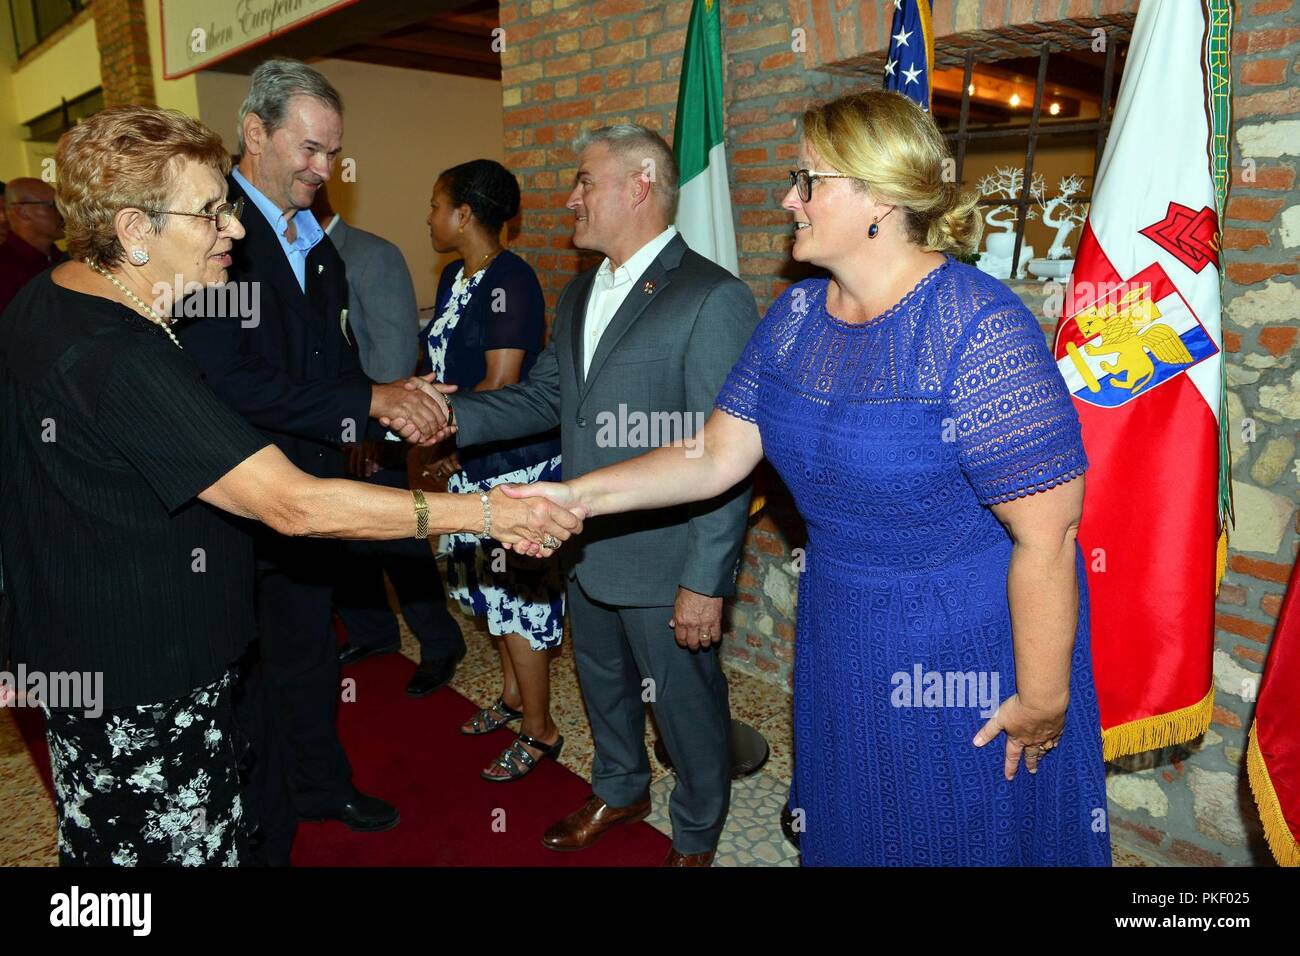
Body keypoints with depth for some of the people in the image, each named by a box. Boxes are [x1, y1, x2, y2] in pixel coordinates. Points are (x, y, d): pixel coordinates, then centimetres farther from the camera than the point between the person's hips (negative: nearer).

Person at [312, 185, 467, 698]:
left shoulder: (373, 256, -10)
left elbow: (395, 350, -15)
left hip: (367, 437, -6)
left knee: (398, 543, 1)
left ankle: (440, 645, 19)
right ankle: (371, 631, 35)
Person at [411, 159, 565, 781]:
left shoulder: (510, 280, -17)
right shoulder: (454, 276, 11)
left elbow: (500, 386, -21)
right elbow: (440, 363, 13)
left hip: (515, 462, -9)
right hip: (472, 462, 9)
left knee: (519, 593, 1)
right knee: (493, 587, 19)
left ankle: (539, 730, 17)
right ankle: (513, 695, 38)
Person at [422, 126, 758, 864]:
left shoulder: (714, 299, -18)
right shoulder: (581, 293, 10)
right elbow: (545, 395, 10)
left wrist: (706, 580, -20)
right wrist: (456, 416, -6)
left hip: (666, 564, -7)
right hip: (590, 553, 8)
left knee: (686, 704, 13)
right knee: (603, 684, 26)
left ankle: (696, 837, 40)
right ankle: (619, 791, 53)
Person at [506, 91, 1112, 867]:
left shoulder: (979, 331, -23)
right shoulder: (795, 318, -1)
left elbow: (1046, 534, -21)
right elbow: (714, 457, -1)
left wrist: (1042, 698, -15)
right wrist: (577, 496, -9)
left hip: (971, 656, -6)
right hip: (843, 648, 6)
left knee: (973, 839, 17)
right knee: (847, 833, 25)